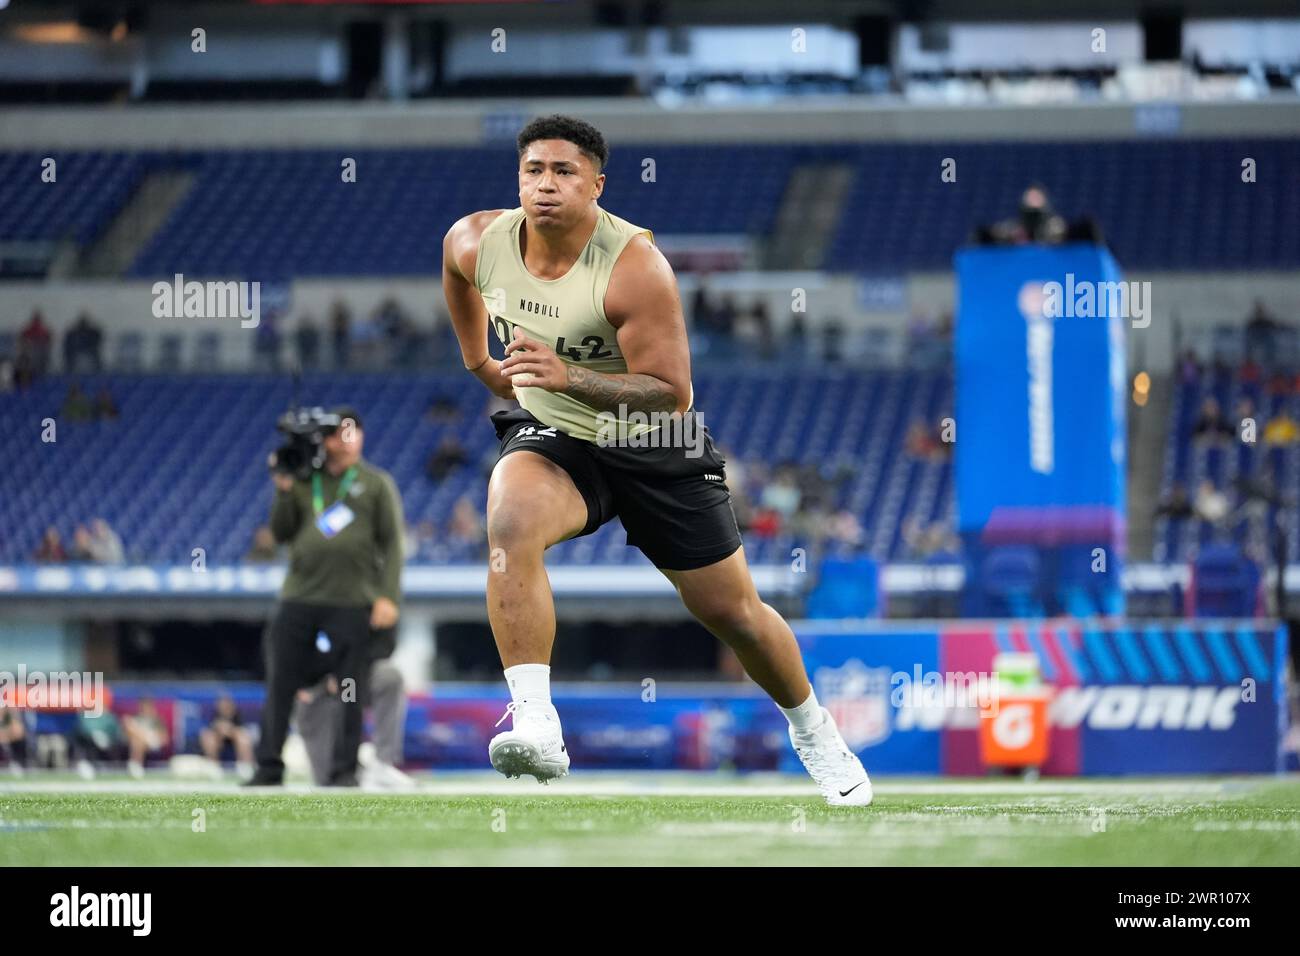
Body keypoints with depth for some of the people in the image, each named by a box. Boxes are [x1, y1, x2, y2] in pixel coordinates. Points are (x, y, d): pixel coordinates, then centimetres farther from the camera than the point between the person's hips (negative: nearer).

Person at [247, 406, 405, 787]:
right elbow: (281, 533, 8)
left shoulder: (377, 484, 7)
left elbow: (392, 542, 2)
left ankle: (345, 769, 3)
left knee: (351, 689, -3)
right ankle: (268, 767, 3)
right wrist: (284, 491, -5)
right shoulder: (303, 481, 13)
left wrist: (388, 597, -8)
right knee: (280, 685, -1)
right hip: (299, 599, 2)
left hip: (353, 603, -2)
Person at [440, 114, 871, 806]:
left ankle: (810, 727, 41)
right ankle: (535, 728, -39)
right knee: (510, 523, -34)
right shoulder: (476, 242, -14)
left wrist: (569, 377, -41)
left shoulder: (634, 266, -28)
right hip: (553, 438, 2)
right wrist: (476, 356, 25)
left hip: (655, 447, -2)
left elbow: (672, 392, -29)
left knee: (731, 611, 10)